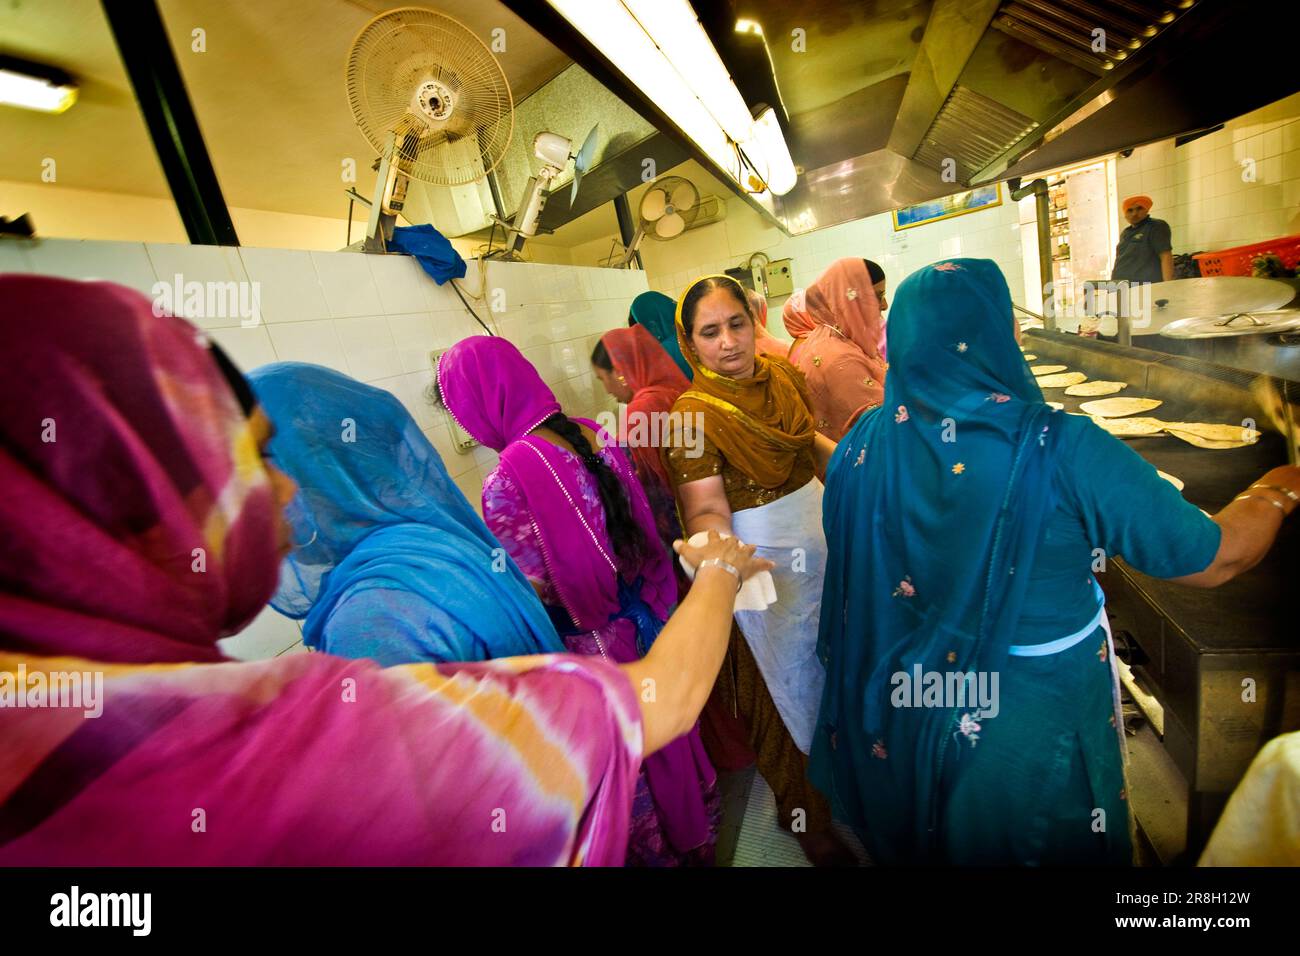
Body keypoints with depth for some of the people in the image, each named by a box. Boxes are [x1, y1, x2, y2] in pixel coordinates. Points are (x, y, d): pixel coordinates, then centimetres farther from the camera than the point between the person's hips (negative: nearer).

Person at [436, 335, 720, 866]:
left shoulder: (506, 483, -26)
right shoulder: (594, 433, -5)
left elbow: (535, 595, -22)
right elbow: (640, 526, 3)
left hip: (594, 644, -7)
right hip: (647, 617, 7)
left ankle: (658, 849, 44)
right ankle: (696, 827, 52)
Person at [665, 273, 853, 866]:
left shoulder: (782, 376, -1)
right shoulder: (693, 415, -21)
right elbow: (705, 508, -27)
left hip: (821, 537, 7)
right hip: (764, 560, -7)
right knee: (793, 688, 12)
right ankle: (809, 815, 40)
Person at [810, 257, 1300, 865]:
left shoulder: (862, 443, -16)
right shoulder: (1061, 449, -26)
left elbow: (849, 564, 0)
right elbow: (1214, 559, -13)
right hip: (1035, 735, -2)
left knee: (919, 840, 30)